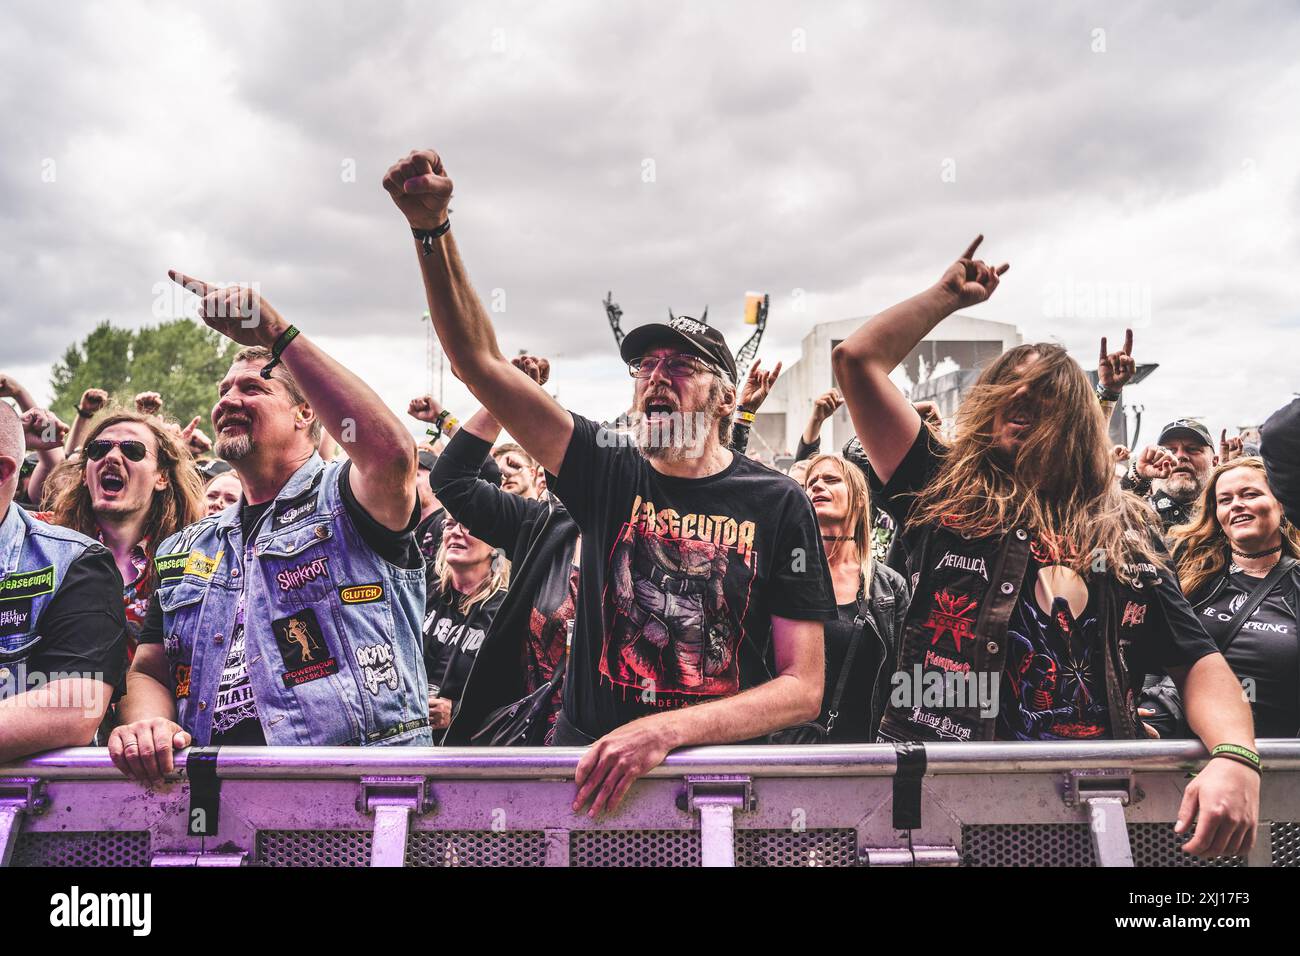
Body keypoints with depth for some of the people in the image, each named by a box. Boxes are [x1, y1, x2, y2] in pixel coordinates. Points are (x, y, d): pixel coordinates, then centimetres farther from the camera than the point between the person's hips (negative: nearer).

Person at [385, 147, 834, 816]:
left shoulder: (778, 504, -2)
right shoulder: (607, 470, 4)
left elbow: (804, 687, -6)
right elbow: (478, 358, -2)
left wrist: (668, 730, -20)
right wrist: (432, 227, -13)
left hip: (718, 767, -1)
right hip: (587, 754, 2)